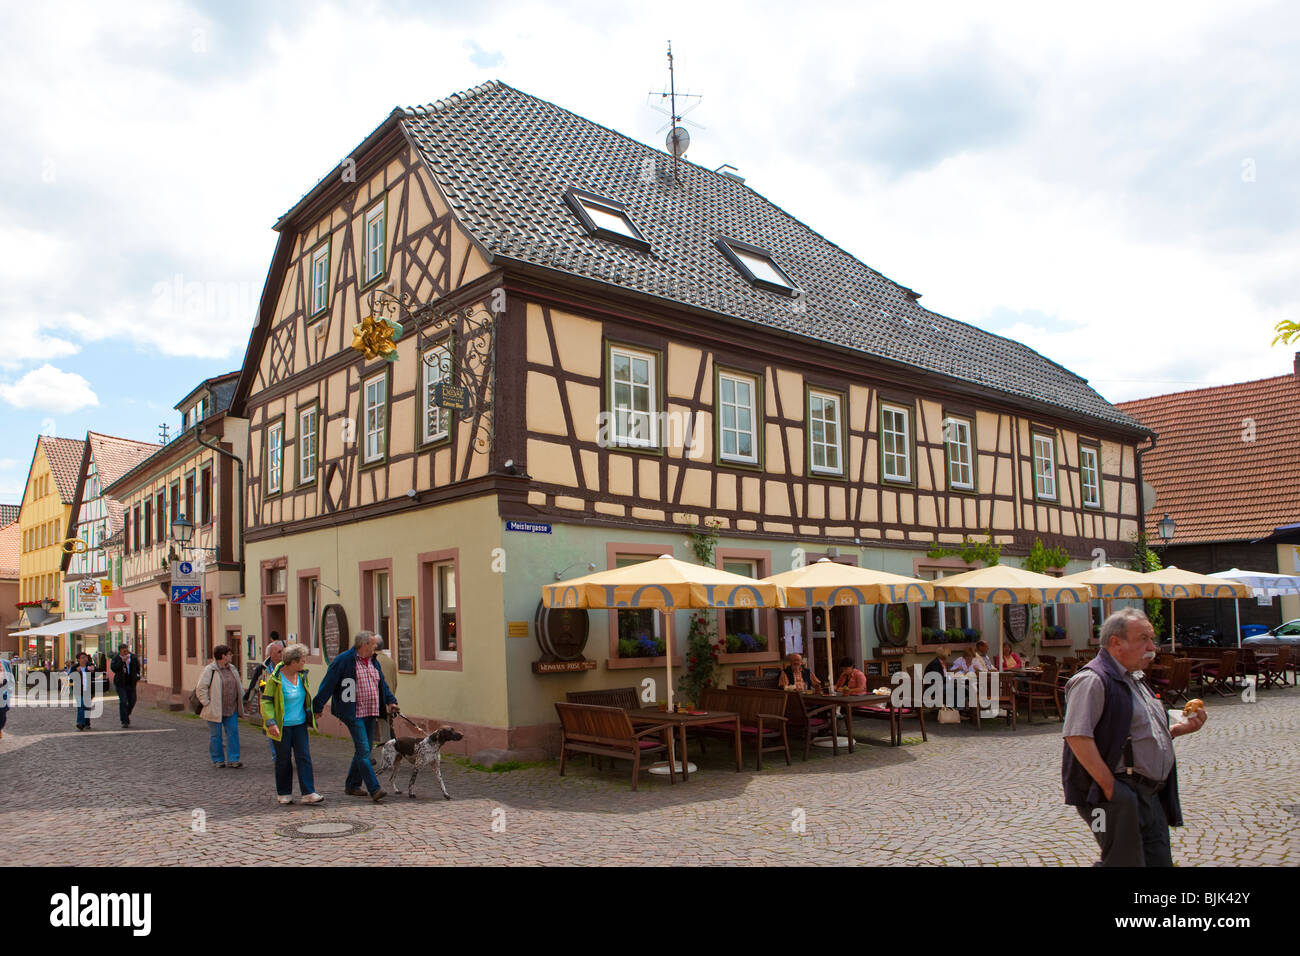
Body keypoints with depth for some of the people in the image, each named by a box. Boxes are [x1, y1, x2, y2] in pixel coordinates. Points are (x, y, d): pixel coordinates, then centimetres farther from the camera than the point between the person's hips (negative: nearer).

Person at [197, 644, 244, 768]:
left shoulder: (232, 670, 11)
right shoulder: (209, 670, -10)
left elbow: (239, 687, 23)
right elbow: (201, 688, -13)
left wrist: (240, 701, 15)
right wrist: (207, 703, -15)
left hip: (231, 710, 6)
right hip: (215, 710, -6)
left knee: (233, 734, 1)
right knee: (215, 735, 5)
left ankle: (232, 759, 5)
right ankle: (218, 760, 16)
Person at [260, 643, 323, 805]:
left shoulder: (302, 675, 6)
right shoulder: (275, 679, -13)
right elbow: (266, 701, -12)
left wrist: (312, 713, 24)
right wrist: (271, 723, -21)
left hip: (299, 724, 5)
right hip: (282, 726, -5)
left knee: (304, 757, -3)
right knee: (283, 760, 5)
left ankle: (308, 793, -6)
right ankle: (283, 794, 20)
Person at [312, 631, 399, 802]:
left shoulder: (372, 661, 13)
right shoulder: (343, 660, -10)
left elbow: (382, 683, 23)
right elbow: (328, 684, -9)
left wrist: (390, 701, 15)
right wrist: (318, 708, -9)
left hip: (371, 714, 8)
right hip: (354, 714, -8)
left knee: (363, 751, 13)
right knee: (363, 751, -12)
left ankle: (352, 785, 26)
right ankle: (374, 790, -15)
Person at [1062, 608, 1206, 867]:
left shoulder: (1134, 680, 18)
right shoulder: (1093, 680, -15)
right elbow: (1077, 736, -25)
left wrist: (1180, 728, 11)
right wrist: (1109, 786, -24)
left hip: (1151, 795, 9)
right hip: (1118, 797, -9)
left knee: (1159, 861, 10)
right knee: (1125, 863, -7)